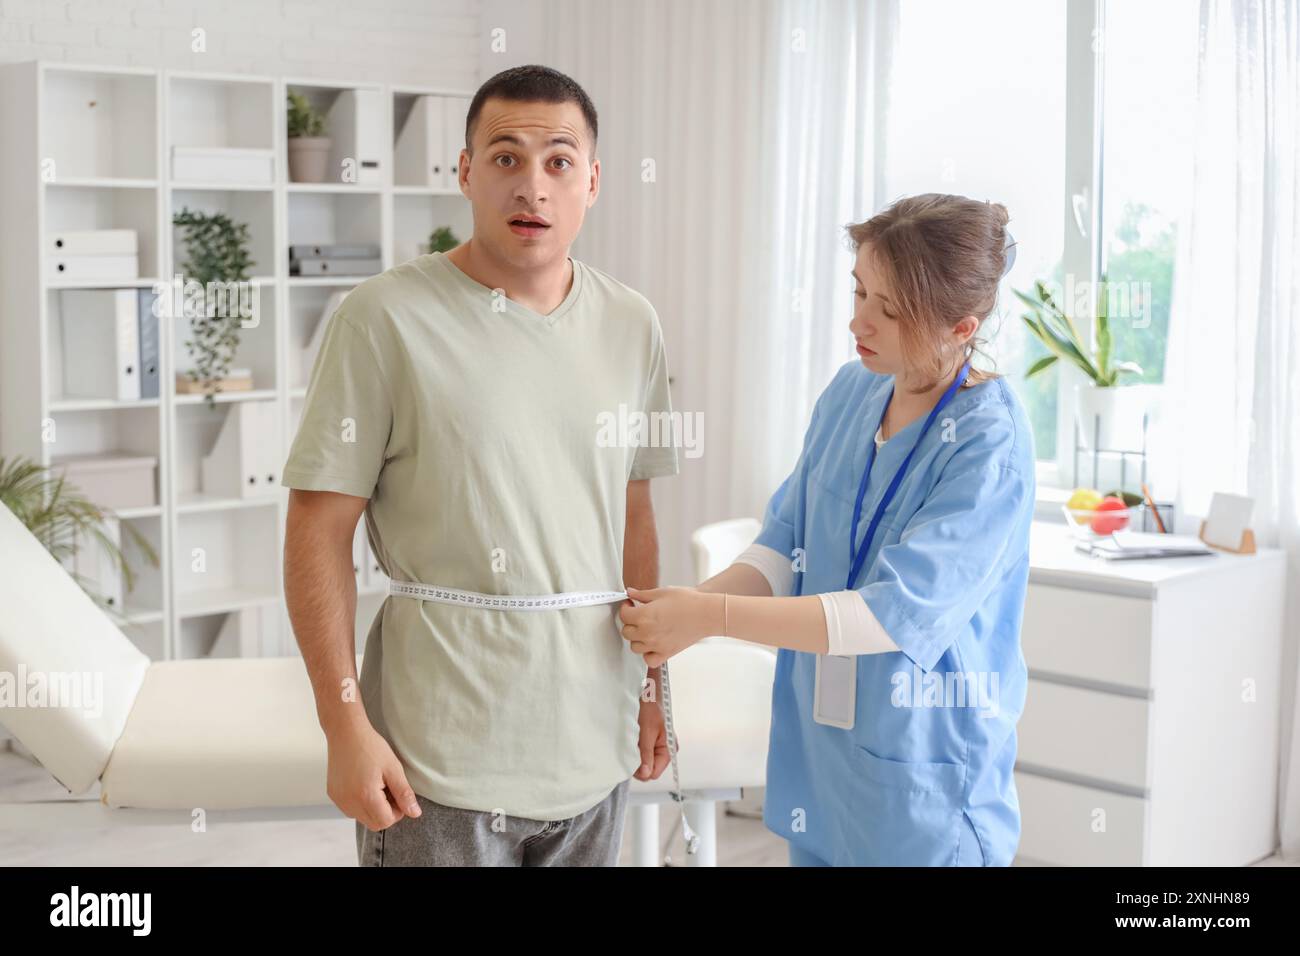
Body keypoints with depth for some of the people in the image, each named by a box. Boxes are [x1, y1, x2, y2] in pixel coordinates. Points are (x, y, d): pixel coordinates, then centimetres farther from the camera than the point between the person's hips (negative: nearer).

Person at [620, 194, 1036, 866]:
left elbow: (895, 613, -25)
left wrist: (710, 617, -26)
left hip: (923, 768, -6)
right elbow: (787, 546, 4)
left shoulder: (989, 445, -20)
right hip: (818, 753, 6)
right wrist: (687, 603, -15)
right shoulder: (850, 391, 2)